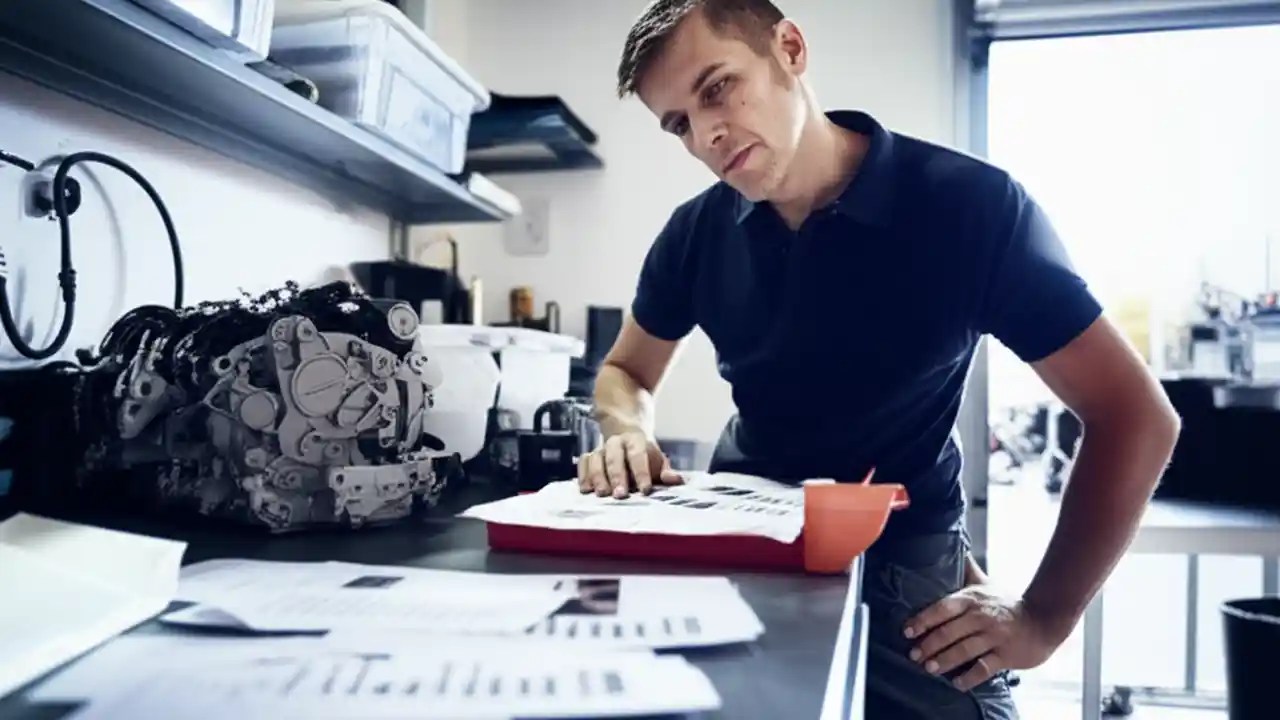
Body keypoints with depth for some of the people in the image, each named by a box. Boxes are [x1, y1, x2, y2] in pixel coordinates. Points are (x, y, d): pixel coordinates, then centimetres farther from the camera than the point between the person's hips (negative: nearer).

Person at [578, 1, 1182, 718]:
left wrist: (1043, 619, -17)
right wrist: (630, 437, -13)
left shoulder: (970, 204, -17)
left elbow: (1135, 416, -13)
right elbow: (627, 373, 10)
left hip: (903, 565, -3)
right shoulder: (696, 233, -5)